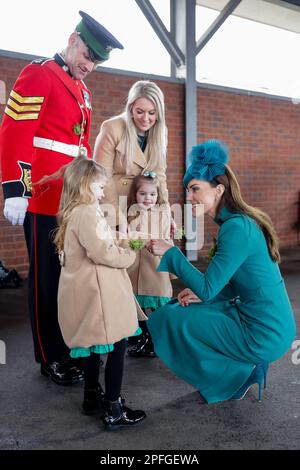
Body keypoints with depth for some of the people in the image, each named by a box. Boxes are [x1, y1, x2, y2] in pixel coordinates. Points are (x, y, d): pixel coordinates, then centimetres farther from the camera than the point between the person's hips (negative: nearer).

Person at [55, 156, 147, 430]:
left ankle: (92, 397, 33)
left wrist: (119, 247, 12)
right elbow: (101, 252, -24)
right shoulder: (88, 213, -17)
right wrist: (129, 255, -9)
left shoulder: (72, 213, 14)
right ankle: (114, 411, 5)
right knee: (117, 346, -2)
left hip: (84, 292, 10)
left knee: (93, 344, 20)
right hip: (97, 293, -10)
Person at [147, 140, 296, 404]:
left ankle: (240, 373, 5)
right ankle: (246, 365, 16)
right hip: (272, 326, 9)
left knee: (173, 318, -3)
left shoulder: (237, 228, -21)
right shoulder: (240, 221, 8)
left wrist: (170, 252, -14)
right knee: (183, 308, 20)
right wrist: (202, 294, 4)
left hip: (264, 335, -9)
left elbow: (207, 289, -22)